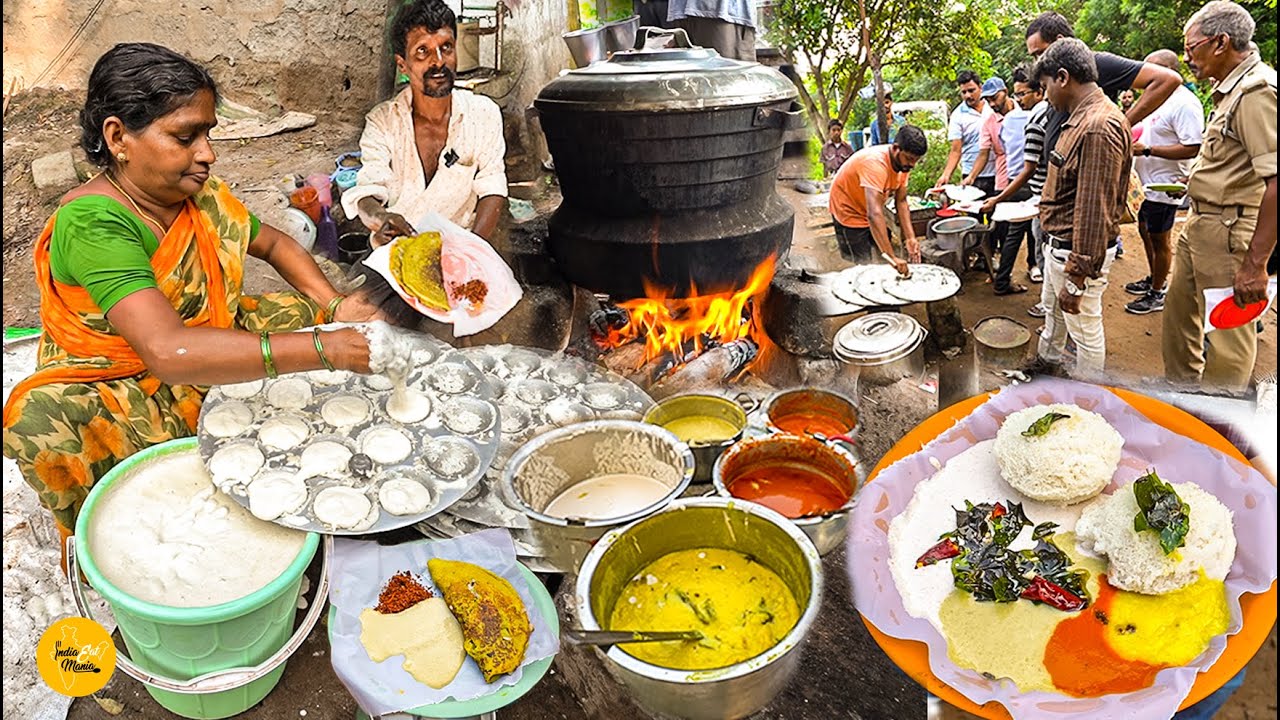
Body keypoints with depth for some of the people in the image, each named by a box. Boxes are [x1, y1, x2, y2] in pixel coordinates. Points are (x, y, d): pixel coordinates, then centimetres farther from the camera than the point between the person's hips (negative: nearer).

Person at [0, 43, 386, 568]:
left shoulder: (199, 191, -7)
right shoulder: (91, 223, -29)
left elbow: (274, 245, 11)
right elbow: (170, 352, -43)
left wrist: (335, 307, -9)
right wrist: (326, 349, -48)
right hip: (116, 399, -6)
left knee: (310, 313, -7)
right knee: (45, 426, -35)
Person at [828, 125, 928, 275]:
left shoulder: (903, 162, -11)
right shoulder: (875, 163, -37)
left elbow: (901, 202, -4)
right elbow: (874, 214, -47)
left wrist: (910, 238, -17)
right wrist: (891, 256, -52)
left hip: (872, 214, 8)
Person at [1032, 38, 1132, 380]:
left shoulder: (1098, 127, -26)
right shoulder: (1081, 118, 8)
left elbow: (1094, 211, -27)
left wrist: (1077, 279, -25)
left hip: (1079, 252, -11)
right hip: (1059, 243, 11)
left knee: (1085, 330, 5)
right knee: (1052, 309, 28)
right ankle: (1046, 363, 50)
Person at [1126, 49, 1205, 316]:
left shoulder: (1184, 103, -21)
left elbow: (1193, 148, -27)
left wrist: (1147, 149, -27)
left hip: (1163, 187, -10)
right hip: (1146, 183, 10)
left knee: (1159, 240, 2)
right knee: (1145, 231, 21)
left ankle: (1157, 294, 15)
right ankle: (1153, 279, 38)